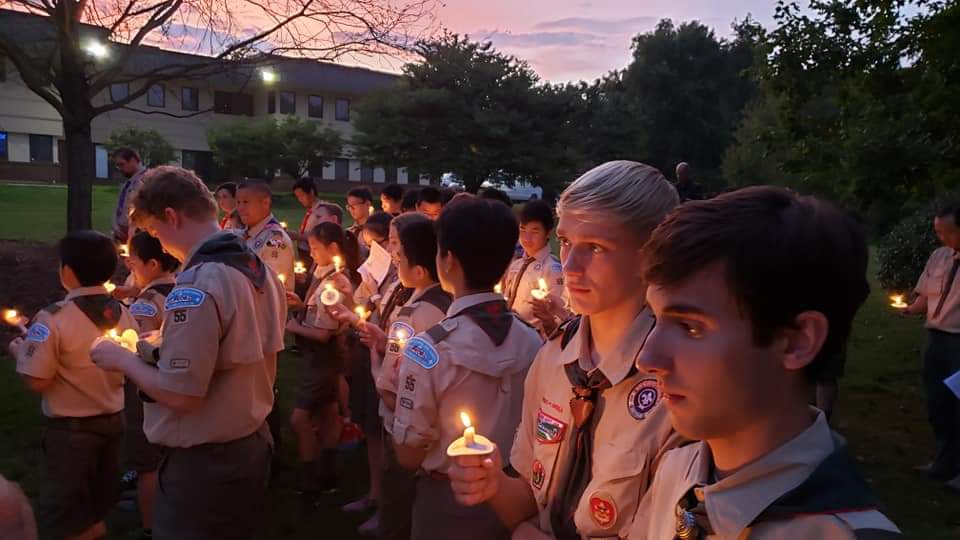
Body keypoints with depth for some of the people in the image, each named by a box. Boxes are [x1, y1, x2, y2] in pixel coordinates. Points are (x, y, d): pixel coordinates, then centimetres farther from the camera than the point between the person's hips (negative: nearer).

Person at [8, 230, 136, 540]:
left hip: (70, 428, -6)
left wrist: (19, 352, -2)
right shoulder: (123, 313, -4)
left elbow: (36, 382, -20)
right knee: (100, 497, 24)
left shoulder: (54, 318, -22)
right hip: (112, 419, 6)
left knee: (69, 508, 12)